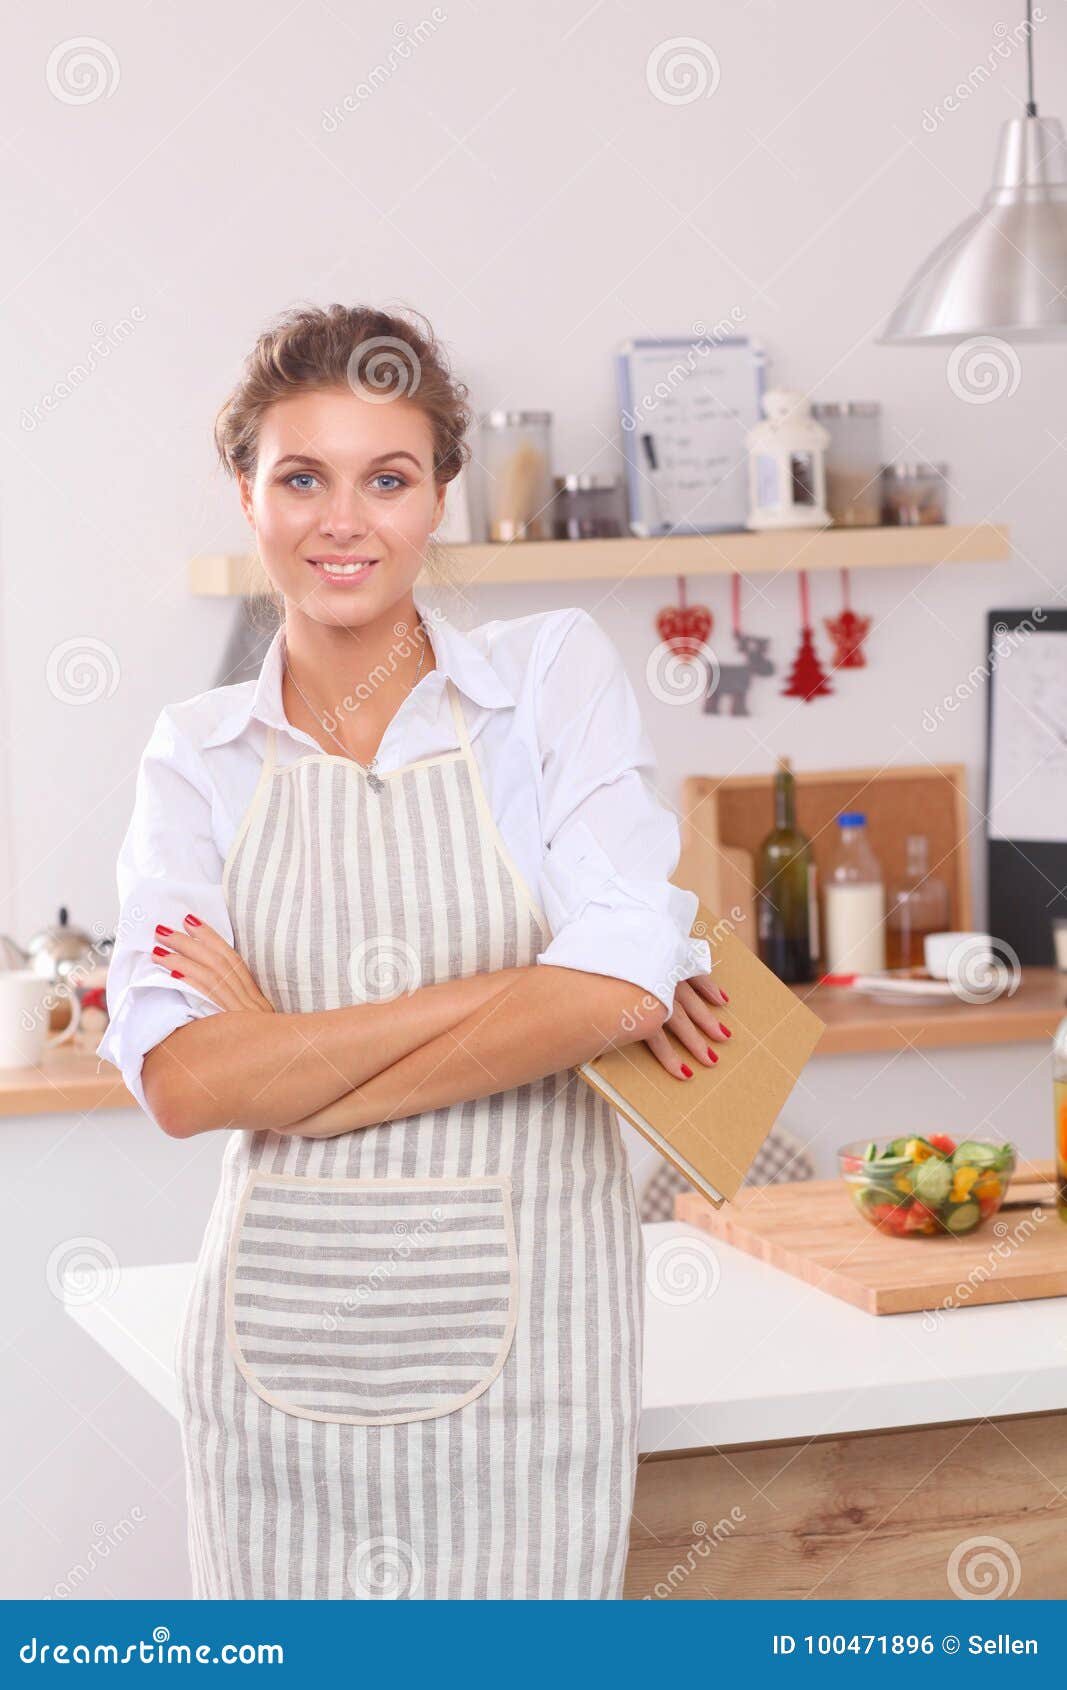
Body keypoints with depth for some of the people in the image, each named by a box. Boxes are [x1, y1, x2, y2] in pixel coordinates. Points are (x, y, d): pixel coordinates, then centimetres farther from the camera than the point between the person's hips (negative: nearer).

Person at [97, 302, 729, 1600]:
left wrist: (285, 1074, -11)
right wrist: (497, 996, -17)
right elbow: (177, 1080, -9)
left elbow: (624, 980, -15)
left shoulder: (554, 672, -1)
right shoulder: (198, 753, 3)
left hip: (515, 1305, -1)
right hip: (285, 1323, 2)